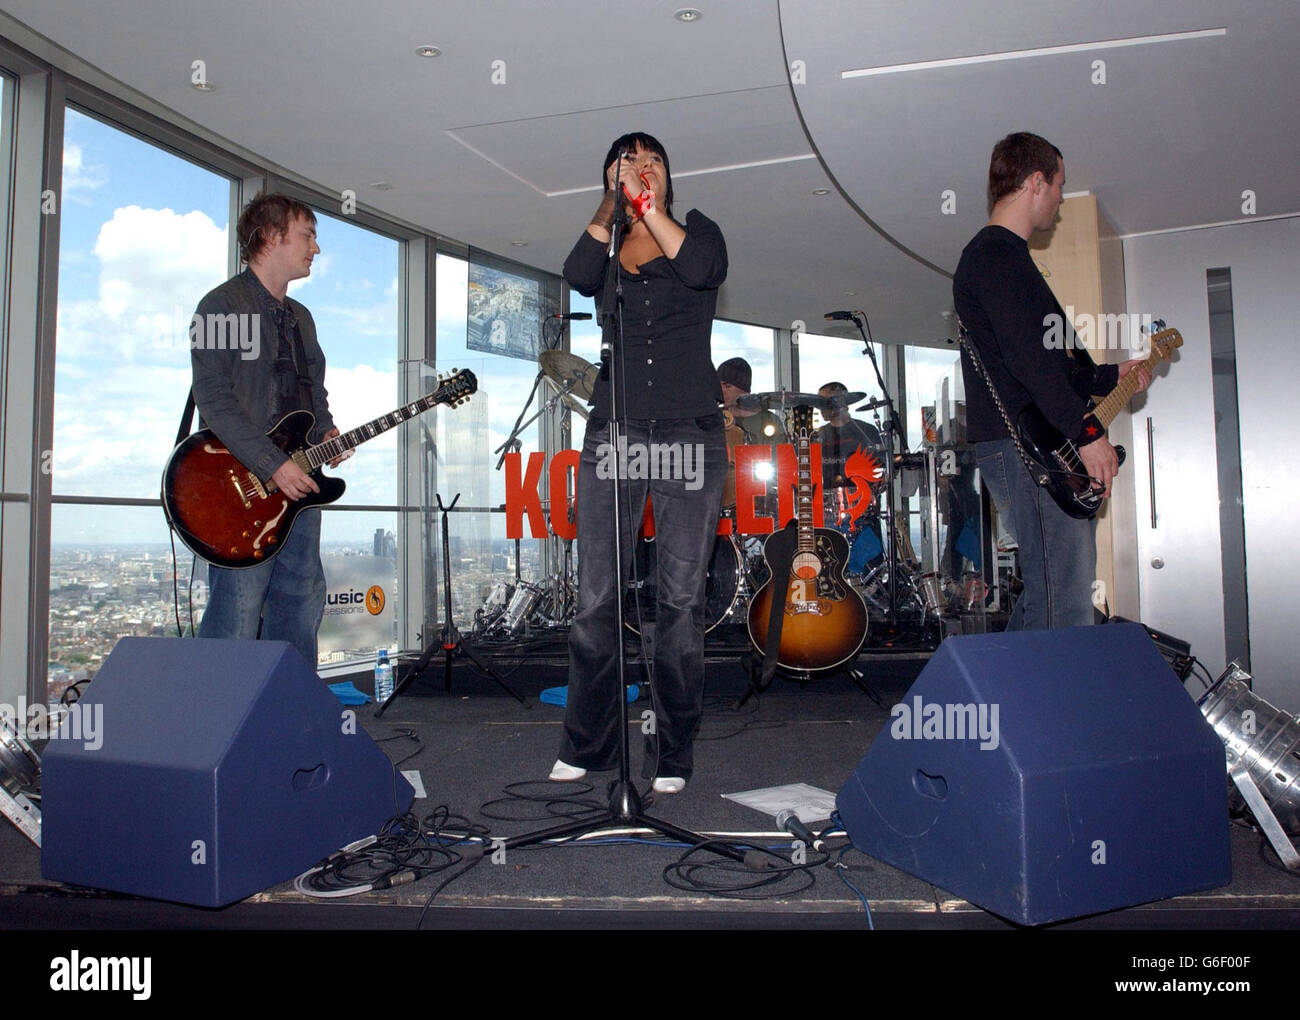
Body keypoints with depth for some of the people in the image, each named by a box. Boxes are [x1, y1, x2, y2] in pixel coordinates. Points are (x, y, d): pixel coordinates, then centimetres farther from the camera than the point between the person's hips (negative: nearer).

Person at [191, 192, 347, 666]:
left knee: (301, 606, 9)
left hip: (299, 483, 8)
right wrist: (273, 465, -21)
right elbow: (213, 400, -15)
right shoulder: (223, 304, -5)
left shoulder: (300, 317, 21)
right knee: (236, 619, -8)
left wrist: (326, 433, 5)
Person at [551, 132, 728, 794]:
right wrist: (613, 201, -5)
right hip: (613, 429, 2)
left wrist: (647, 205, -9)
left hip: (689, 430, -1)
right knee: (595, 597, -1)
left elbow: (707, 270, -12)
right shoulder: (607, 246, 17)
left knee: (681, 597, -2)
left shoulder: (695, 227, 13)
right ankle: (586, 745, 12)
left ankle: (671, 754, 8)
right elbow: (578, 276, -7)